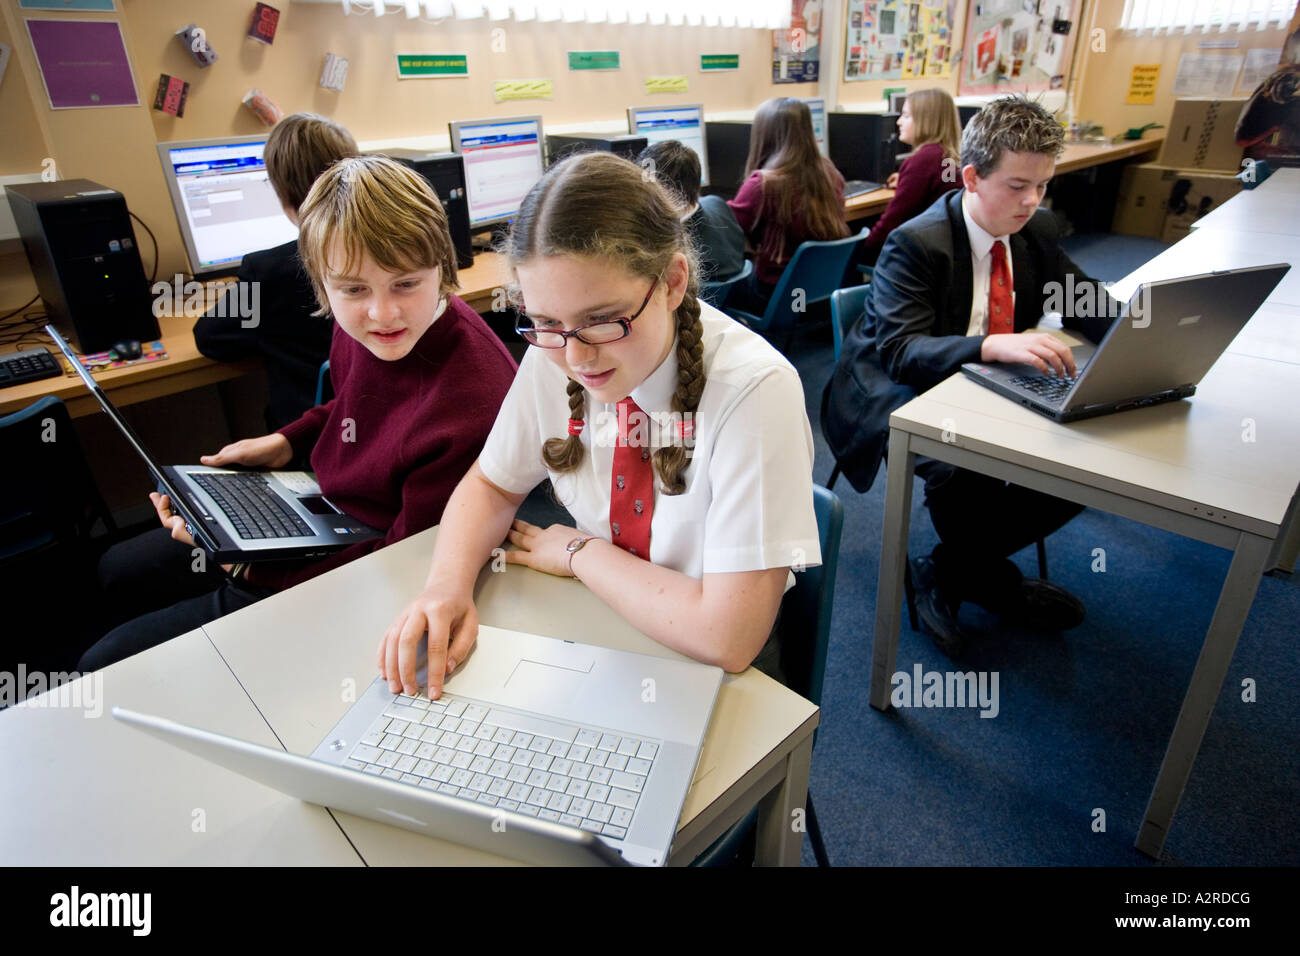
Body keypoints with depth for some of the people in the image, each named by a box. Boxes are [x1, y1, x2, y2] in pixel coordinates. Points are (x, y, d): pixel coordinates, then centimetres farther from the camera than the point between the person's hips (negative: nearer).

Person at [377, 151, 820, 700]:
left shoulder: (753, 391, -25)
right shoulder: (550, 355, -11)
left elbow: (728, 636, -25)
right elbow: (492, 485, 4)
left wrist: (580, 552, -14)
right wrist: (447, 585, -15)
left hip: (705, 672, -3)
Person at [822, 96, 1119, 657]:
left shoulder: (1036, 231, 5)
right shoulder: (915, 243, -17)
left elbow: (1083, 301, 12)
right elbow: (899, 351, -27)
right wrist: (994, 346, -42)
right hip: (897, 392, -7)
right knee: (963, 466, -36)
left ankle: (947, 572, 1)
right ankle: (992, 578, -1)